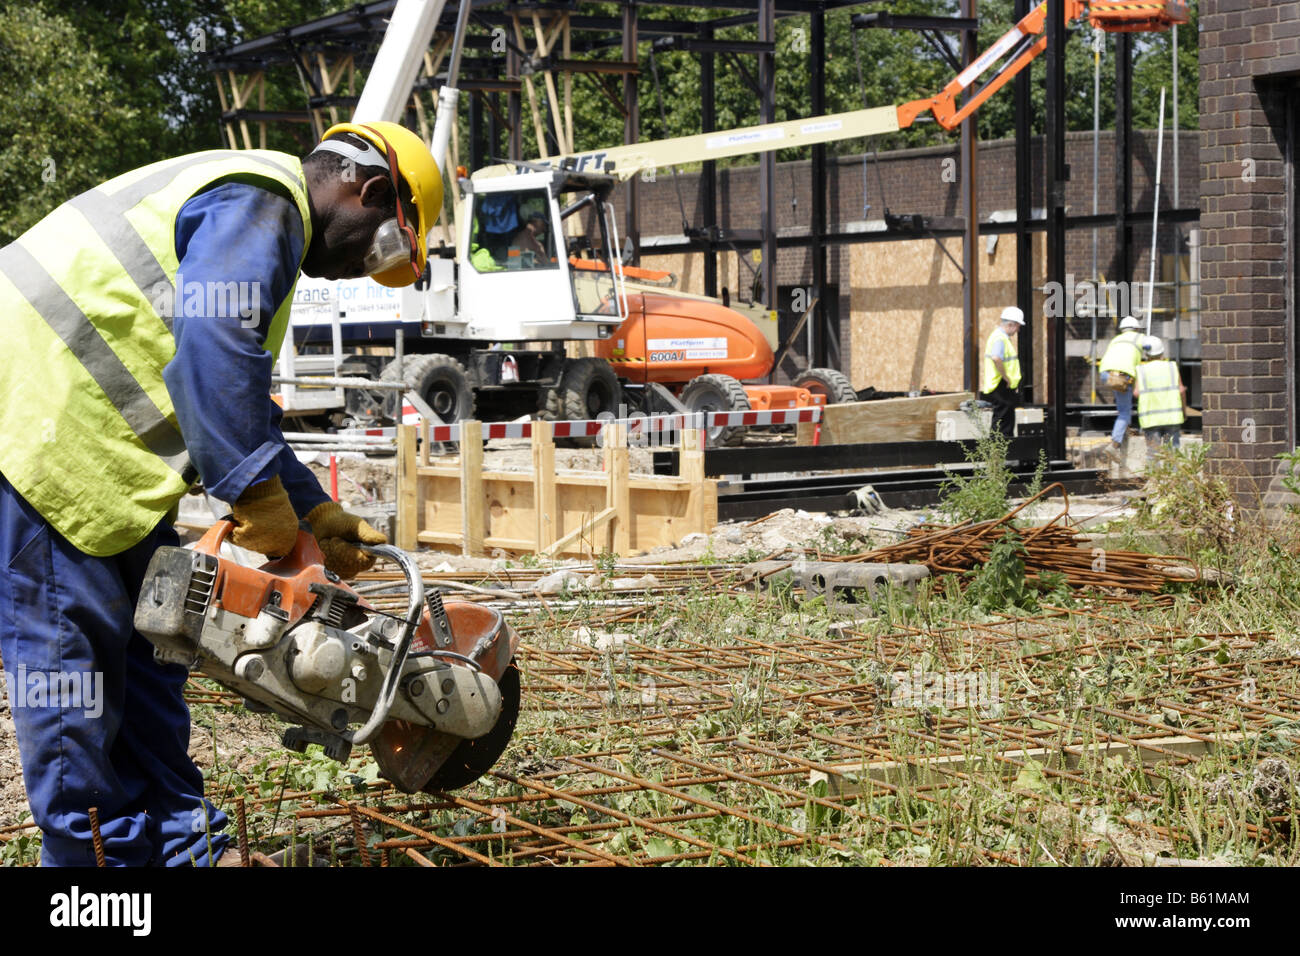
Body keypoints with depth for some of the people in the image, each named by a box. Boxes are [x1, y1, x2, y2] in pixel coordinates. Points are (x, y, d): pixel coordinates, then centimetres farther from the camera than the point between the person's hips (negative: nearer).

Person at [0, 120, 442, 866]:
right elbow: (215, 354, -25)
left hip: (87, 436, 11)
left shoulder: (263, 229, 23)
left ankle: (179, 847, 16)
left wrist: (315, 512, 21)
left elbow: (243, 407, 26)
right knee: (73, 640, -7)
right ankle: (95, 855, -1)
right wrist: (260, 495, -21)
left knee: (150, 631, 11)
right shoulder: (259, 202, -12)